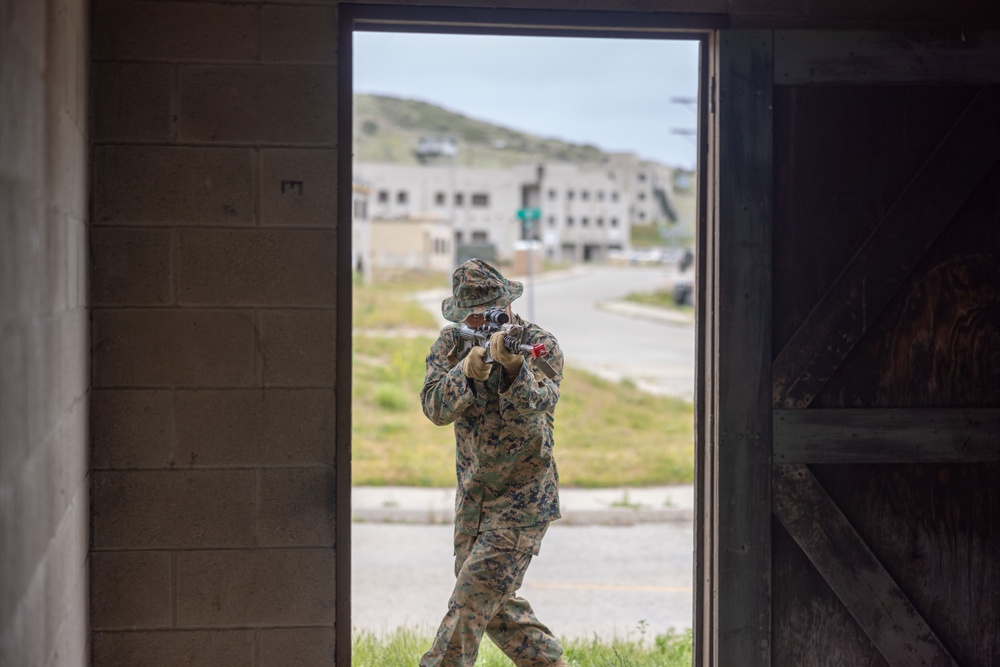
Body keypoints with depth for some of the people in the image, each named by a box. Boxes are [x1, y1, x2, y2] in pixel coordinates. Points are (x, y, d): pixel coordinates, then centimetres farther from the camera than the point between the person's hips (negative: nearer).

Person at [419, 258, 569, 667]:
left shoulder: (541, 345, -14)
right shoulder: (452, 342, -2)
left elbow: (540, 403, -33)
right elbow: (435, 407, -16)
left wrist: (513, 365, -54)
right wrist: (468, 370, -35)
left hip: (523, 499, -6)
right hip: (473, 496, 6)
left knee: (473, 598, -12)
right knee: (494, 603, 14)